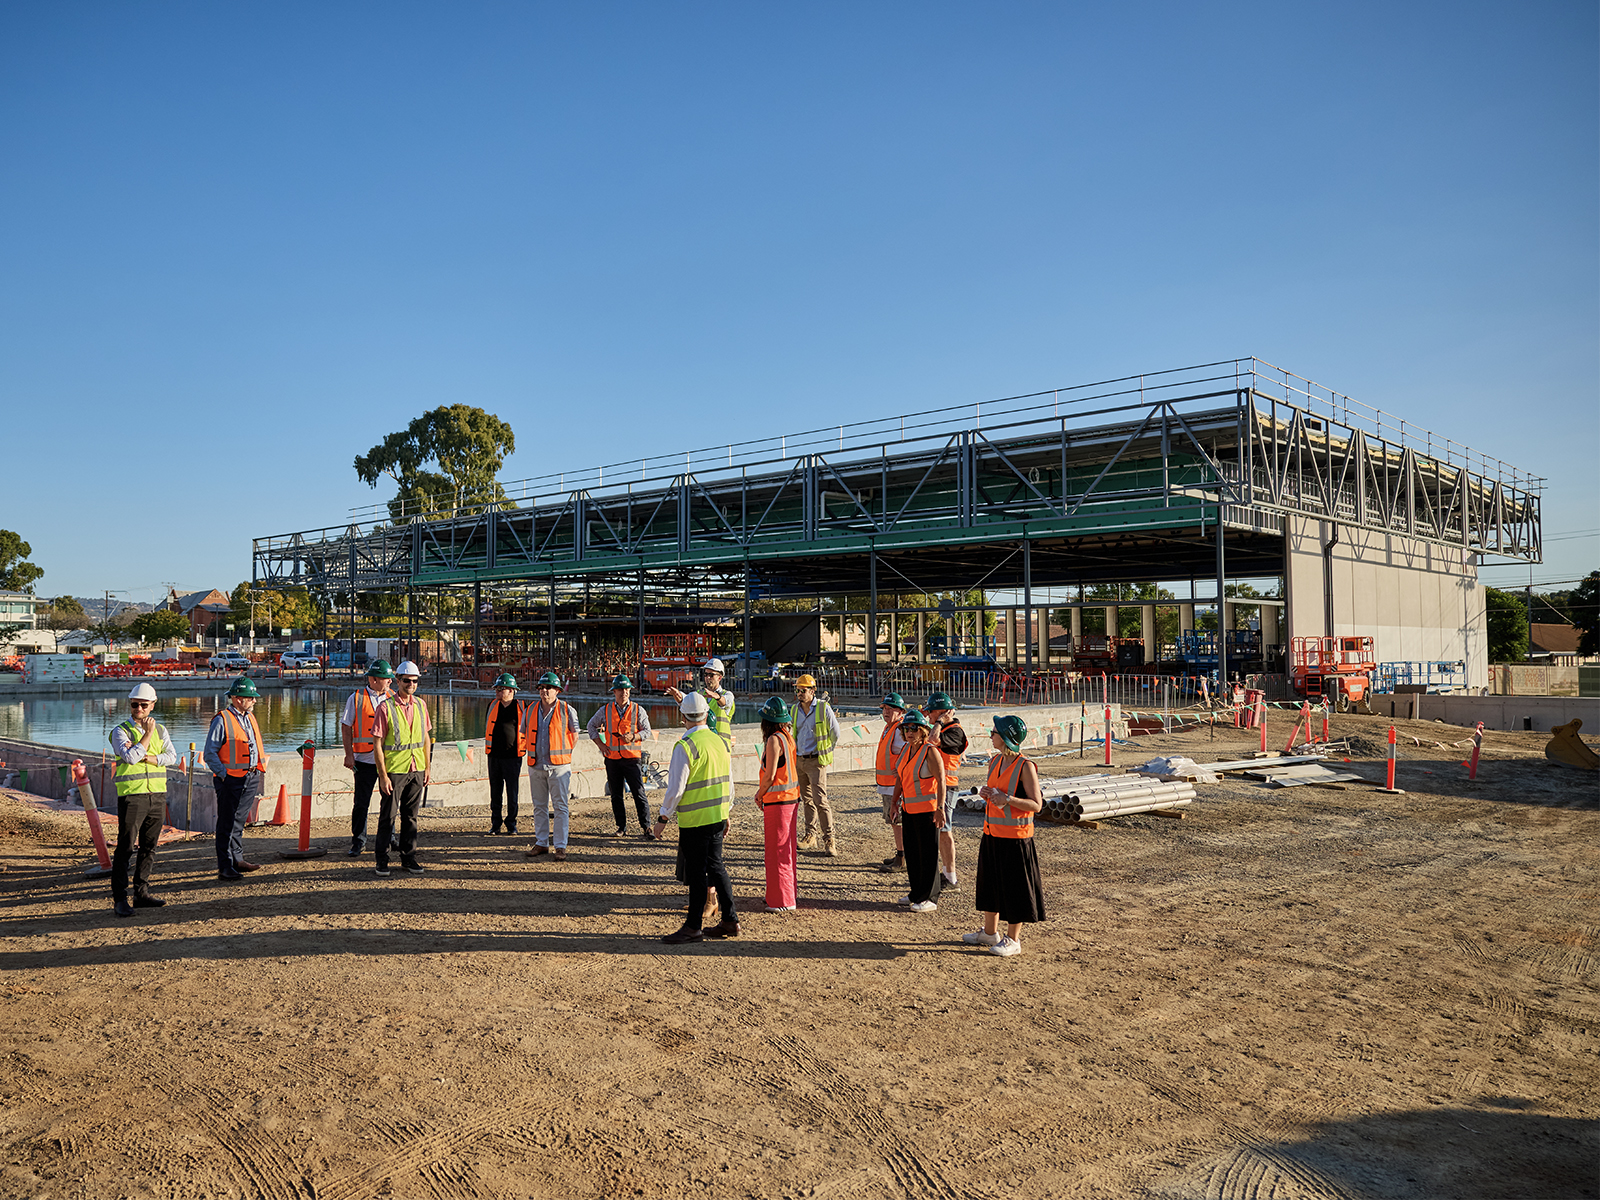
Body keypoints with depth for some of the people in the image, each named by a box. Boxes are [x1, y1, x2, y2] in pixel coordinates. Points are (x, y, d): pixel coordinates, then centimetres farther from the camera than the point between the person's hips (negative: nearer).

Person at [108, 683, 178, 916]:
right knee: (125, 848, -5)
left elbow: (172, 756, 0)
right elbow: (130, 757, -17)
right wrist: (147, 734, -12)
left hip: (157, 794, 5)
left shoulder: (160, 730, 12)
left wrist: (146, 757, -13)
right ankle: (120, 898, 0)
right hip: (131, 795, -5)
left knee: (149, 847, 9)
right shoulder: (121, 731, -2)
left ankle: (141, 892, 18)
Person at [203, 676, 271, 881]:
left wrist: (259, 771, 14)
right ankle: (225, 867, 2)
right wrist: (223, 773, -16)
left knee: (239, 821, 15)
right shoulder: (222, 720, -10)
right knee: (227, 823, -2)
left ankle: (237, 860, 24)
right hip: (231, 779, -7)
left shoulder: (250, 718, 15)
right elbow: (210, 753, -10)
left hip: (251, 778, 7)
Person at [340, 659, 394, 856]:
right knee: (361, 803, 1)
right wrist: (348, 754, -6)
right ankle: (358, 842, 12)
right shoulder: (356, 699, 0)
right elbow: (346, 726, 1)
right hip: (364, 760, -3)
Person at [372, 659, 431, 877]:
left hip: (416, 769, 5)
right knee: (387, 816, 2)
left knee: (411, 816, 11)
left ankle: (408, 857, 20)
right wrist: (383, 775, -13)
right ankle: (382, 861, 12)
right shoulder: (386, 708, -9)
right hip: (394, 769, -5)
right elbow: (378, 744, -9)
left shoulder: (420, 705, 7)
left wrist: (428, 767, 10)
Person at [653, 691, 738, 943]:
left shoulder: (685, 747, -16)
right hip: (718, 817, 7)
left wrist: (663, 818, -7)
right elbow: (729, 782, 12)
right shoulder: (720, 742, 6)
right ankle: (730, 921, 21)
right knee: (716, 867, 16)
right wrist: (726, 812, 23)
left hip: (694, 821, -7)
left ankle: (694, 927, 10)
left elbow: (676, 788, -17)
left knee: (696, 872, 1)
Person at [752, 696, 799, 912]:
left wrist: (759, 794, -3)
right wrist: (765, 786, 15)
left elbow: (770, 775, -18)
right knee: (788, 848, 17)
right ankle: (788, 894, 26)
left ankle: (782, 900, 4)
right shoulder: (788, 737, 8)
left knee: (777, 850, -1)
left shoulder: (774, 740, -17)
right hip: (792, 797, 9)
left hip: (777, 800, -9)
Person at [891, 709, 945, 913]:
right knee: (911, 852, 14)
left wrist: (940, 809, -25)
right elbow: (900, 779, 19)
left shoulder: (930, 751, -13)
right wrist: (894, 803, 20)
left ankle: (929, 898, 6)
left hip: (927, 809, -8)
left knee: (928, 854, -1)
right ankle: (917, 893, 27)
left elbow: (941, 781, -19)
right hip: (908, 808, 8)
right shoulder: (907, 749, 10)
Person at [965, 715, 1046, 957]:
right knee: (990, 881, 16)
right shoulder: (995, 761, 8)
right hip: (992, 833, 8)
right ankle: (990, 932, 30)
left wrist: (1008, 799, -26)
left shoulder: (1025, 766, -15)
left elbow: (1036, 805, -15)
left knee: (1014, 887, 2)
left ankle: (1013, 939, 14)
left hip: (1014, 836, -8)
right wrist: (986, 794, 0)